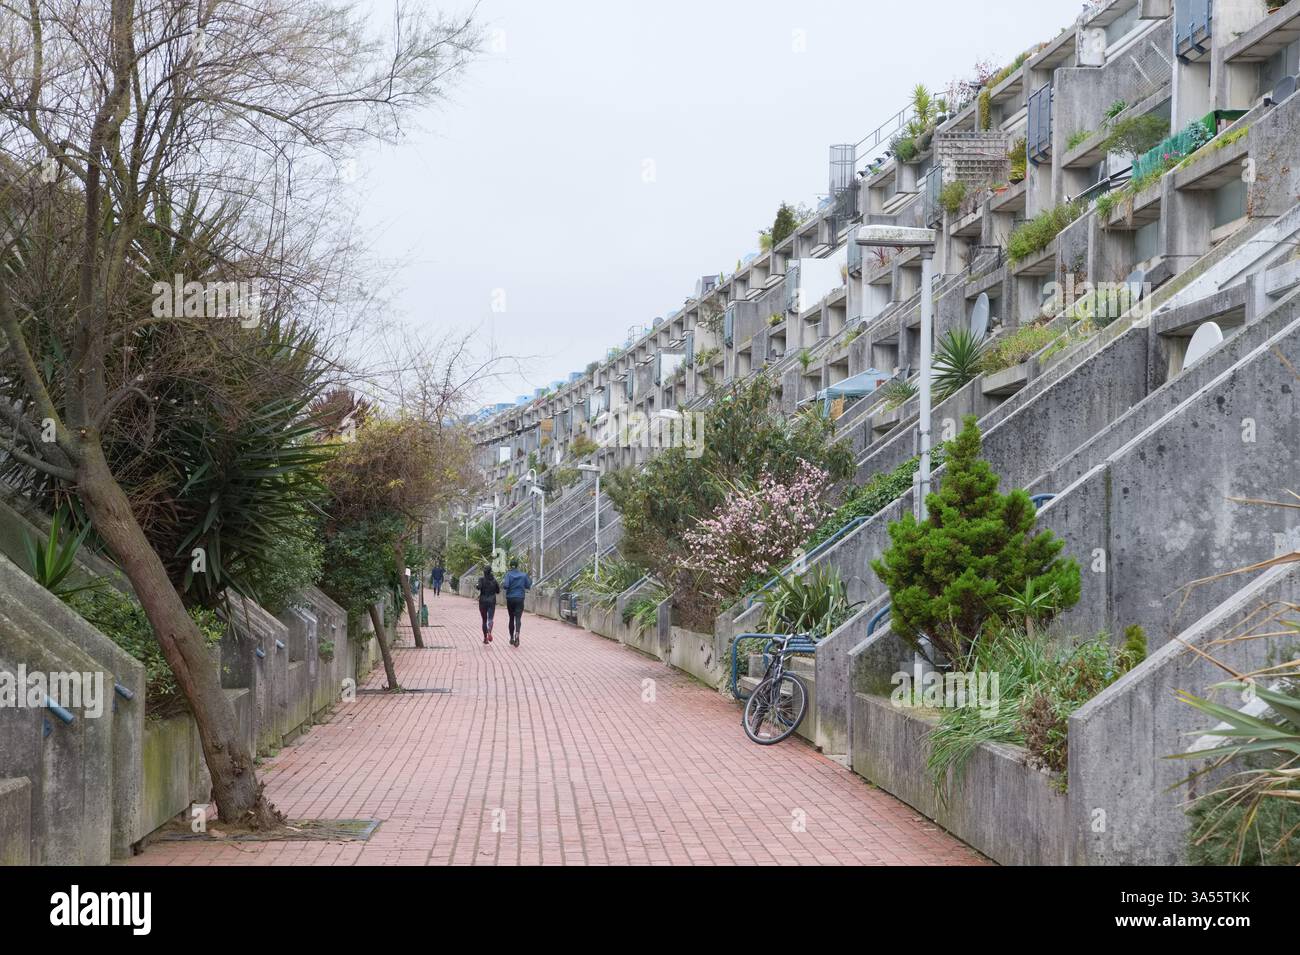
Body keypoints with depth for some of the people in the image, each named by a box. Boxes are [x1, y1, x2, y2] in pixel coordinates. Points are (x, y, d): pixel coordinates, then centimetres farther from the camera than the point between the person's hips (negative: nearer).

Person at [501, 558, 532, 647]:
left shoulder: (508, 574, -5)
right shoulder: (524, 575, 1)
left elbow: (506, 585, -16)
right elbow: (528, 586, 9)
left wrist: (503, 582, 5)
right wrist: (530, 579, 26)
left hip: (510, 599, 0)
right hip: (520, 599, 0)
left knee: (511, 618, 14)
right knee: (518, 618, -8)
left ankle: (512, 638, 21)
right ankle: (517, 633, -35)